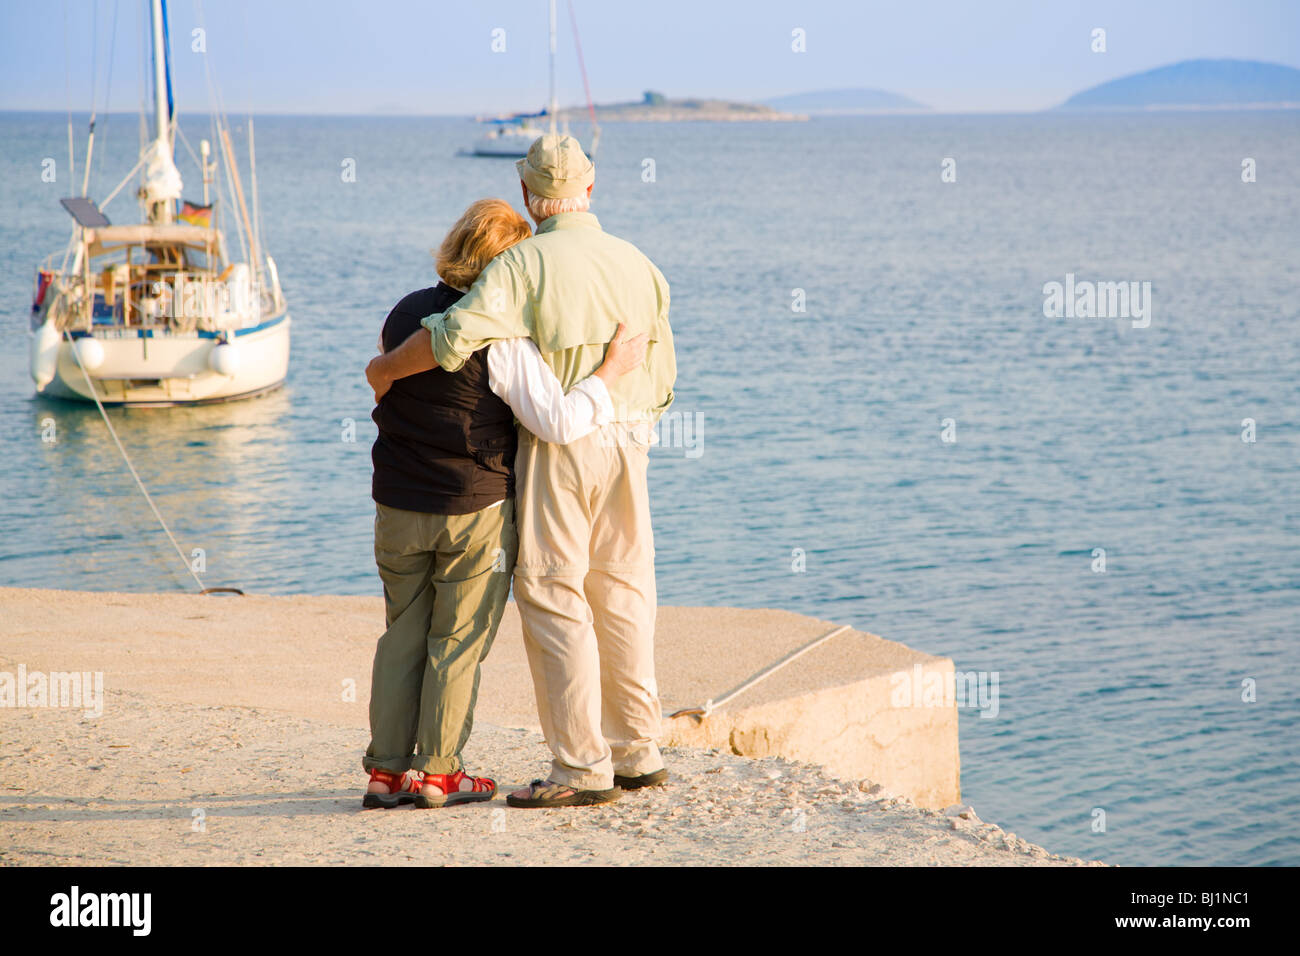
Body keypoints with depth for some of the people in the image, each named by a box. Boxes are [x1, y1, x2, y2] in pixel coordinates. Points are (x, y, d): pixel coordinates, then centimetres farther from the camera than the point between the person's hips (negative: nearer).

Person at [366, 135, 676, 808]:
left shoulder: (525, 262, -13)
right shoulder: (638, 265, 7)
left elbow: (457, 331, -25)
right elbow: (661, 379, 12)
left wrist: (387, 369, -9)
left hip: (557, 449, -6)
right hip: (628, 444, 6)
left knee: (553, 599, -2)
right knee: (621, 595, 13)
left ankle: (582, 766, -3)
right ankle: (638, 752, 19)